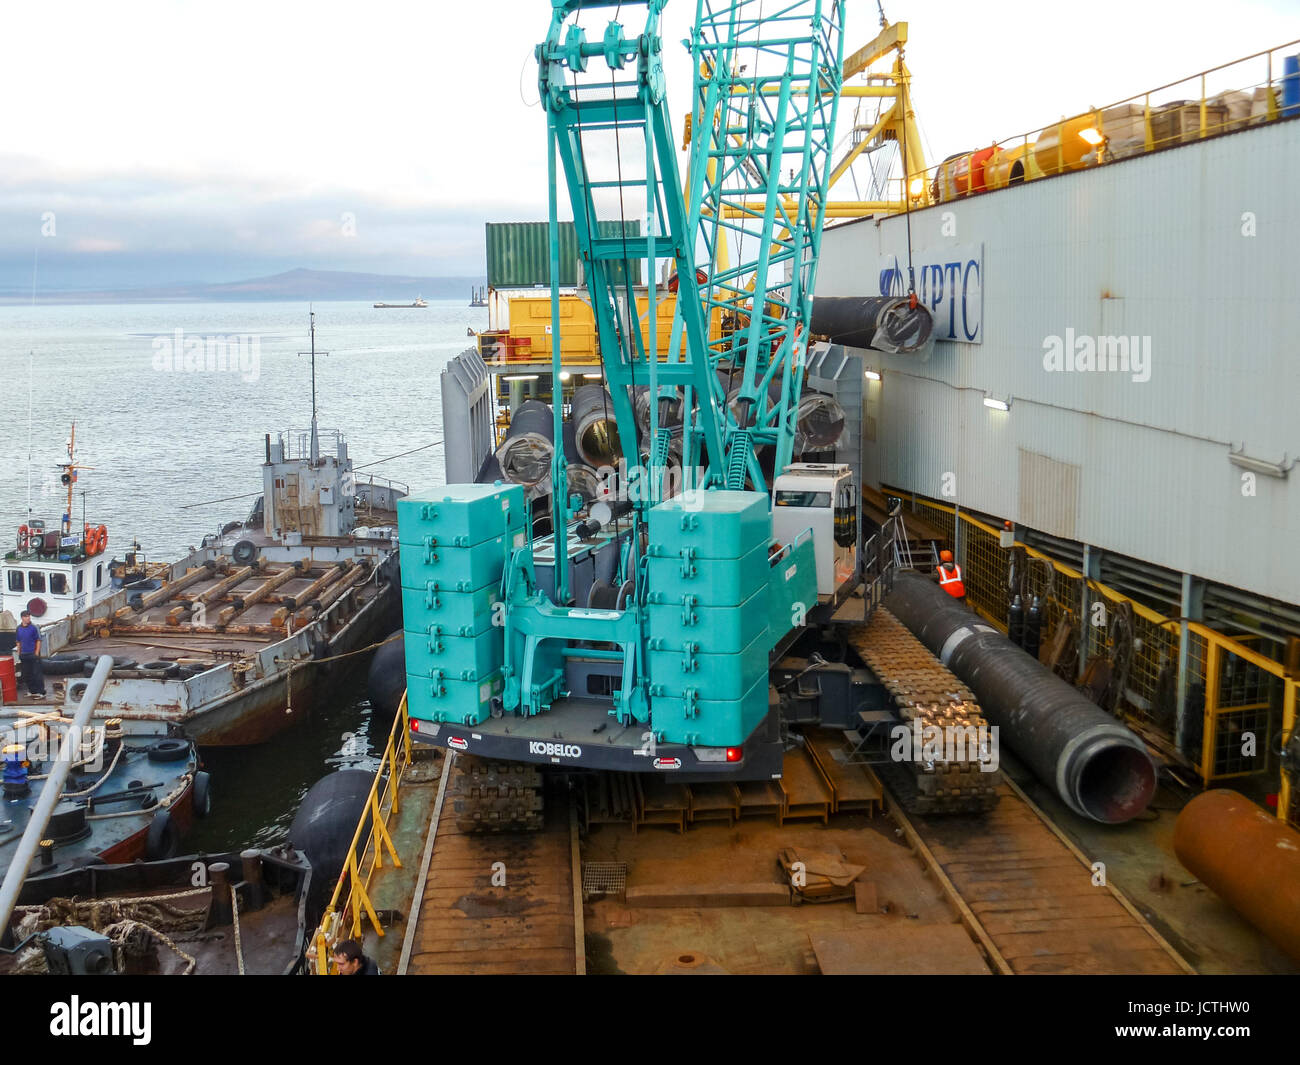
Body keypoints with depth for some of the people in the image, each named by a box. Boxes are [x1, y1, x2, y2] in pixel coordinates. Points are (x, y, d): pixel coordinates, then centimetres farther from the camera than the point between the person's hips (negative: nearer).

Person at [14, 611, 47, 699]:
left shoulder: (34, 628, -7)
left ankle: (41, 693, -2)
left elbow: (38, 641, -6)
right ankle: (32, 691, 23)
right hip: (24, 655, 5)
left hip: (33, 654, -5)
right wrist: (19, 653, 11)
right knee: (26, 674, 10)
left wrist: (37, 652, -11)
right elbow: (18, 642, 15)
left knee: (37, 674, -5)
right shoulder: (18, 629, 6)